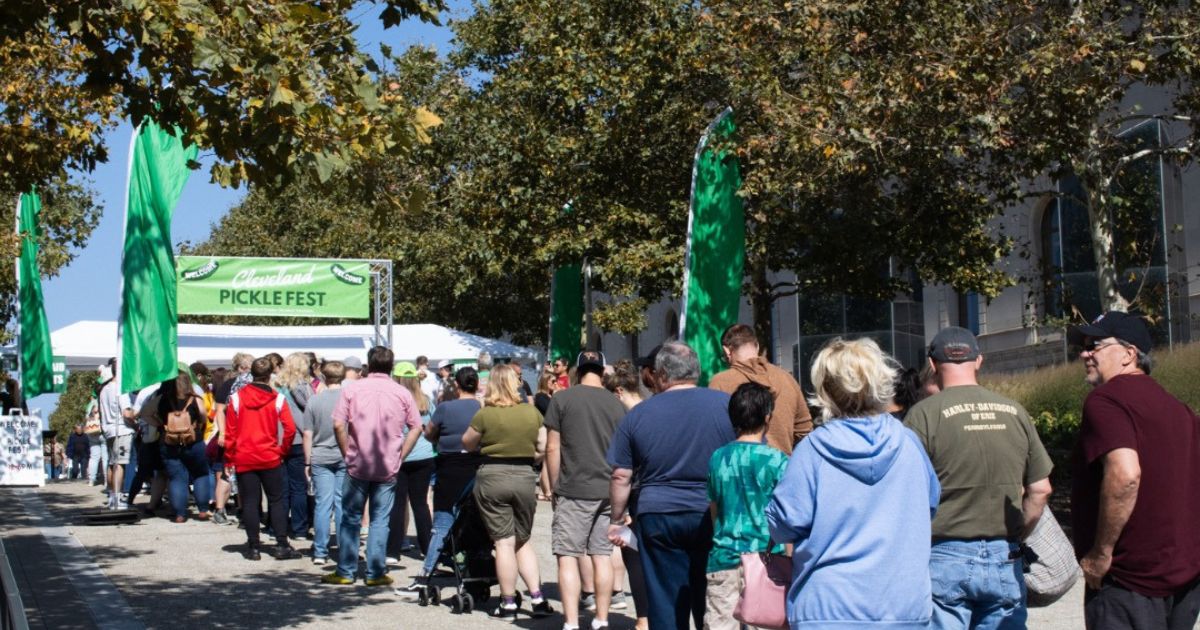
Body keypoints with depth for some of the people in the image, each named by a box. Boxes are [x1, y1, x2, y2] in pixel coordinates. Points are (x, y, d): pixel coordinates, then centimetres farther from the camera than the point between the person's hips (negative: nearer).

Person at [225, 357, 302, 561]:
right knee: (276, 501, 7)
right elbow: (290, 429, -10)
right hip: (271, 459, -1)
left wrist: (229, 459, 6)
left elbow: (230, 431, -1)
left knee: (250, 502, 5)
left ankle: (253, 547, 7)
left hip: (244, 459, 1)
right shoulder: (277, 399, -5)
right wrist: (282, 451, 5)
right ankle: (282, 545, 4)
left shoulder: (237, 398, -3)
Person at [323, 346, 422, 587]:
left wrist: (347, 453, 2)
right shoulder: (402, 393, 1)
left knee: (351, 518, 9)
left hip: (357, 465, -1)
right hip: (388, 468, 1)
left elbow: (338, 425, -8)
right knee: (380, 520, 7)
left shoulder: (352, 389, -3)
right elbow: (416, 427, 2)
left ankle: (345, 571, 13)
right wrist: (400, 456, 6)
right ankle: (376, 573, 7)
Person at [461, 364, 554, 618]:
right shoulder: (532, 412, 1)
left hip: (492, 476, -3)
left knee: (504, 542, 2)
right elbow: (543, 449, 4)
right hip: (525, 477, 3)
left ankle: (508, 604, 6)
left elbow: (467, 443, 3)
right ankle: (537, 598, 9)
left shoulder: (485, 414, -9)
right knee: (522, 541, 16)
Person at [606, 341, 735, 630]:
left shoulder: (637, 415, 2)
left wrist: (617, 520, 16)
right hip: (715, 517, 0)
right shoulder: (726, 404, 0)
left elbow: (621, 476, 4)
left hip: (658, 518, 0)